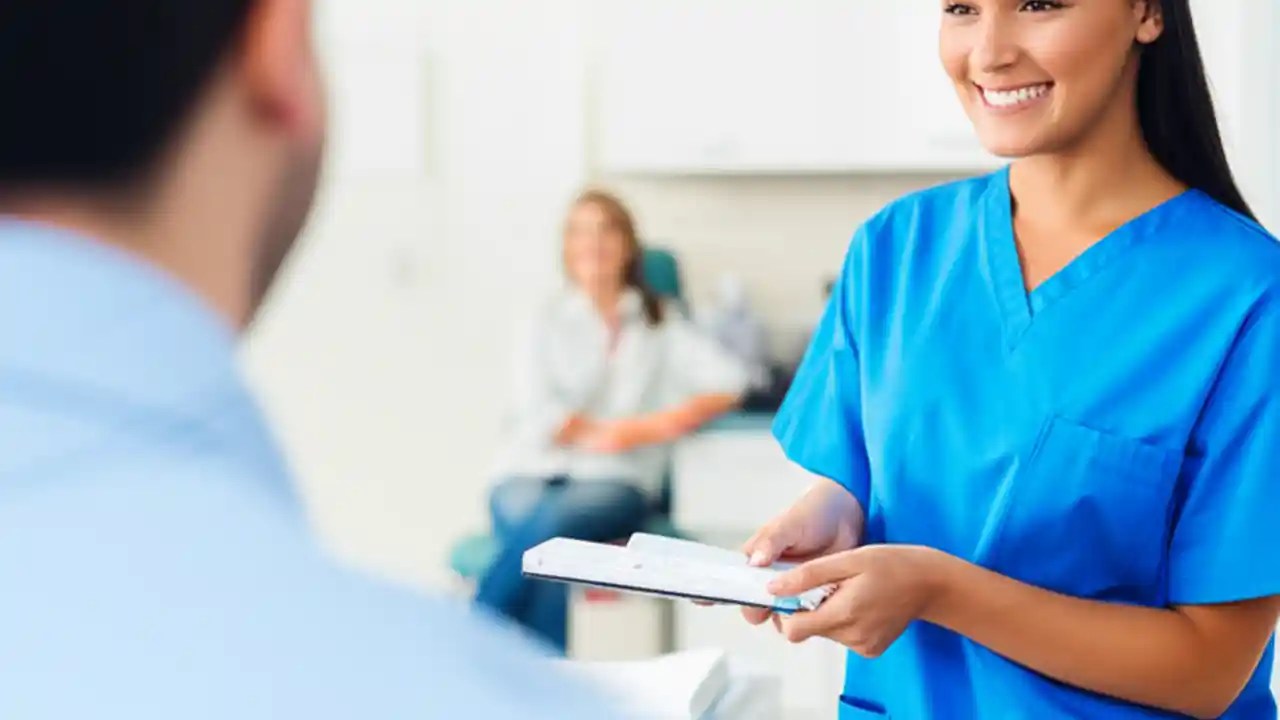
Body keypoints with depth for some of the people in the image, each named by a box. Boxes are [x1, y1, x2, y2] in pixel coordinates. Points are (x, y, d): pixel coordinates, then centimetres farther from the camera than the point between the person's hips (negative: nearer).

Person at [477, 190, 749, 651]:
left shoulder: (659, 324, 17)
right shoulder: (551, 320, 16)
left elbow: (729, 381, 3)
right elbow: (538, 416, 2)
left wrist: (657, 427, -10)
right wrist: (619, 432, -9)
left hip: (613, 480, -1)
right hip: (533, 473, 1)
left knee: (553, 520, -36)